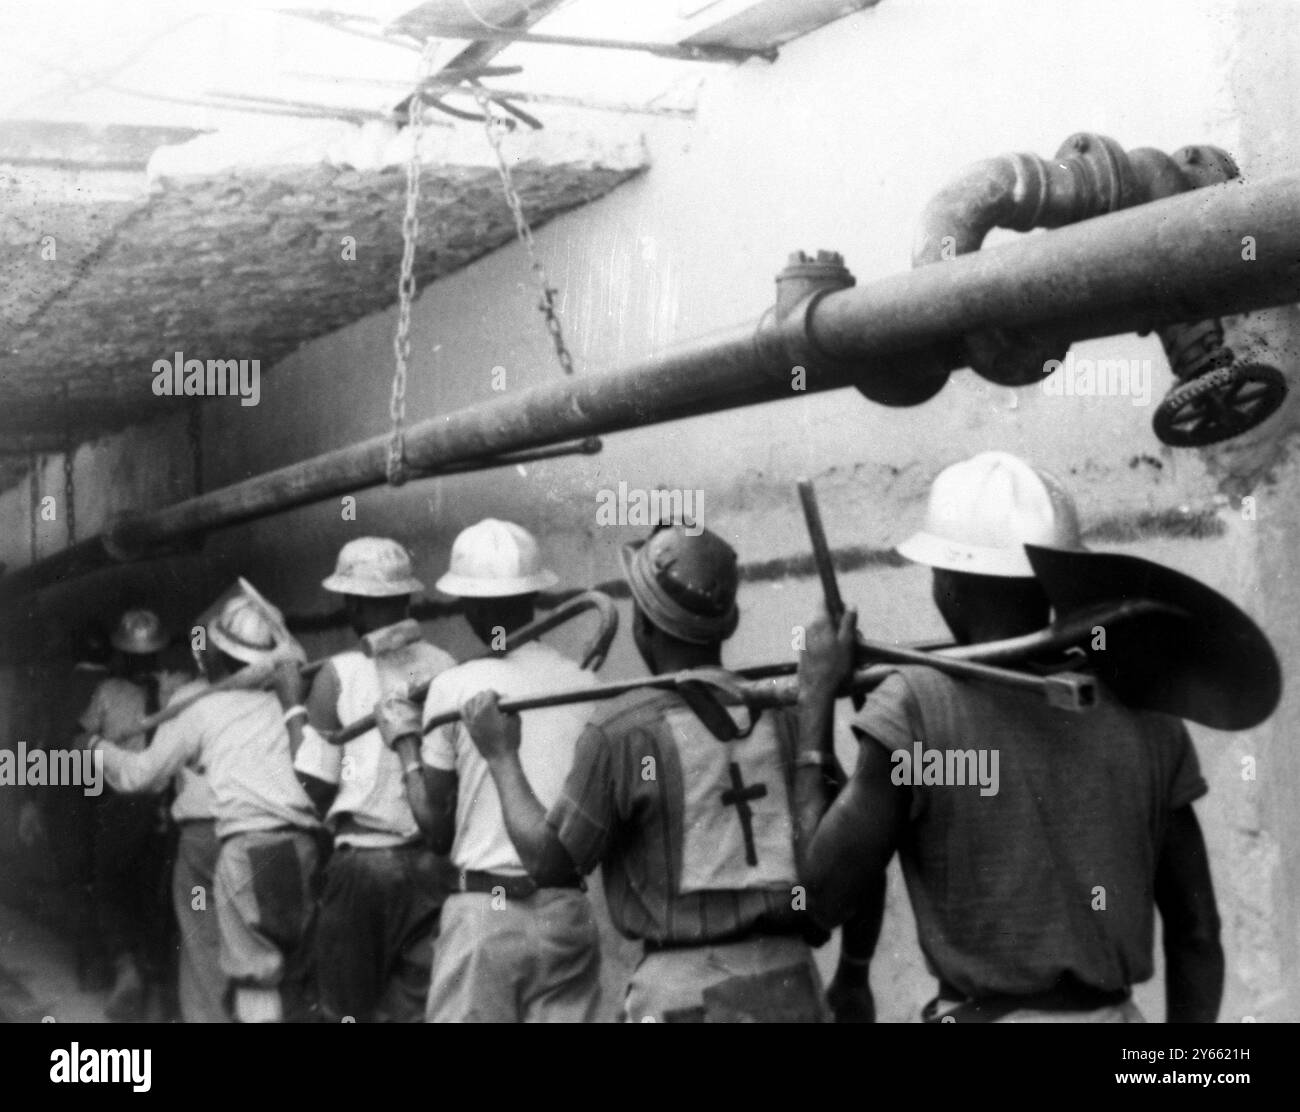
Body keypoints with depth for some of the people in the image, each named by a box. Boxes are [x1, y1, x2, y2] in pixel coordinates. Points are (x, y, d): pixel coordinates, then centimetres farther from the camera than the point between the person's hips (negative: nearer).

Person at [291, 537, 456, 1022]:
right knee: (417, 1004, 9)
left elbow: (316, 785, -7)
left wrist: (294, 715, 6)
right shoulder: (444, 666, 2)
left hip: (365, 859, -3)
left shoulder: (338, 673, -7)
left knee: (349, 1006, 7)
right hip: (435, 860, 3)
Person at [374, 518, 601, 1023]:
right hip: (568, 909, 3)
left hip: (485, 908, -3)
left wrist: (404, 743, 12)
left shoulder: (454, 687, -4)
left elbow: (437, 829, 0)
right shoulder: (585, 686, 3)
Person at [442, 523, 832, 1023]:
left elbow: (547, 856, -1)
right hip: (791, 982, 4)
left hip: (686, 987, -4)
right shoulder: (782, 712, 3)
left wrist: (501, 757, 10)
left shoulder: (623, 729, -9)